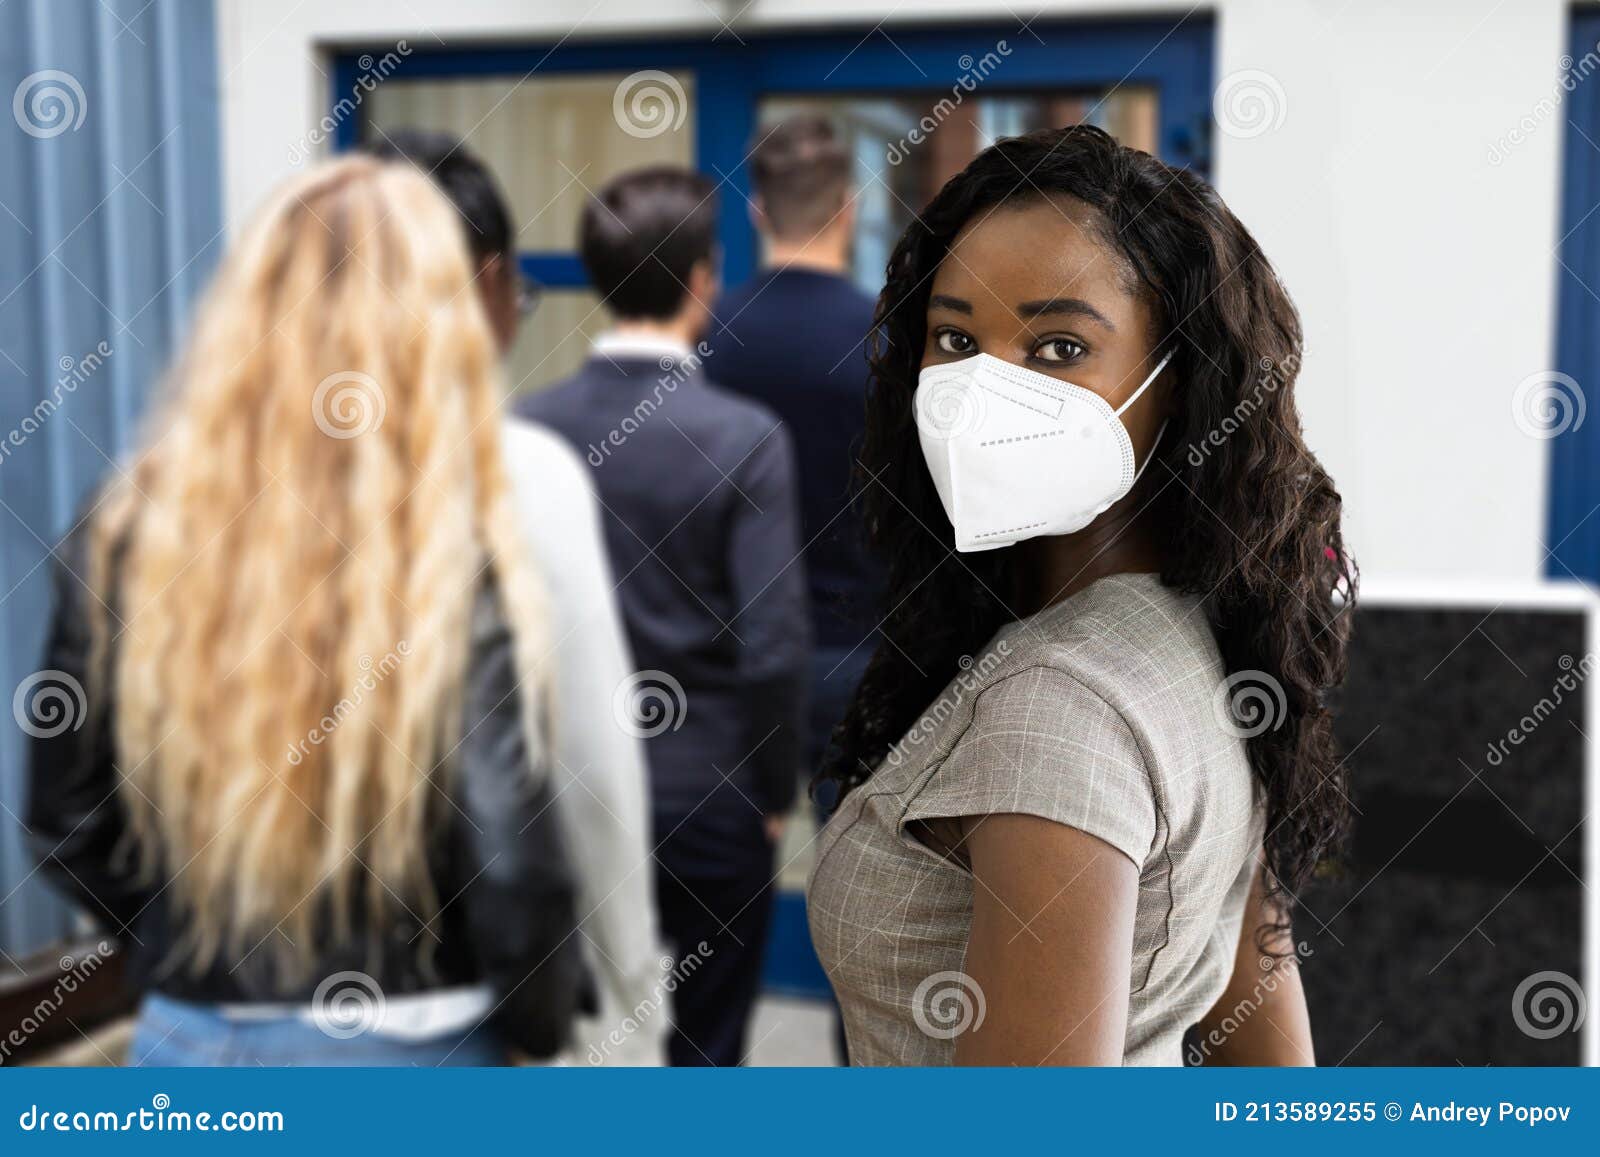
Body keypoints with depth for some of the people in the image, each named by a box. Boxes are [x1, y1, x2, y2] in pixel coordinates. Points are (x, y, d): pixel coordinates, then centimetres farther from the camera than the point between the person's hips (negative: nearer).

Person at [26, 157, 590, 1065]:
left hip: (184, 1038, 3)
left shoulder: (126, 538, -7)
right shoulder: (464, 566, -18)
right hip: (406, 1049, -3)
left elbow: (66, 818, 3)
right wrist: (544, 1019, 0)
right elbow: (514, 870, -20)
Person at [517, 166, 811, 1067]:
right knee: (706, 1049, 13)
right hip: (709, 786, -3)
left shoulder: (530, 426, -3)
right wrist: (777, 792, -3)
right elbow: (772, 647, -18)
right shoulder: (745, 438, -15)